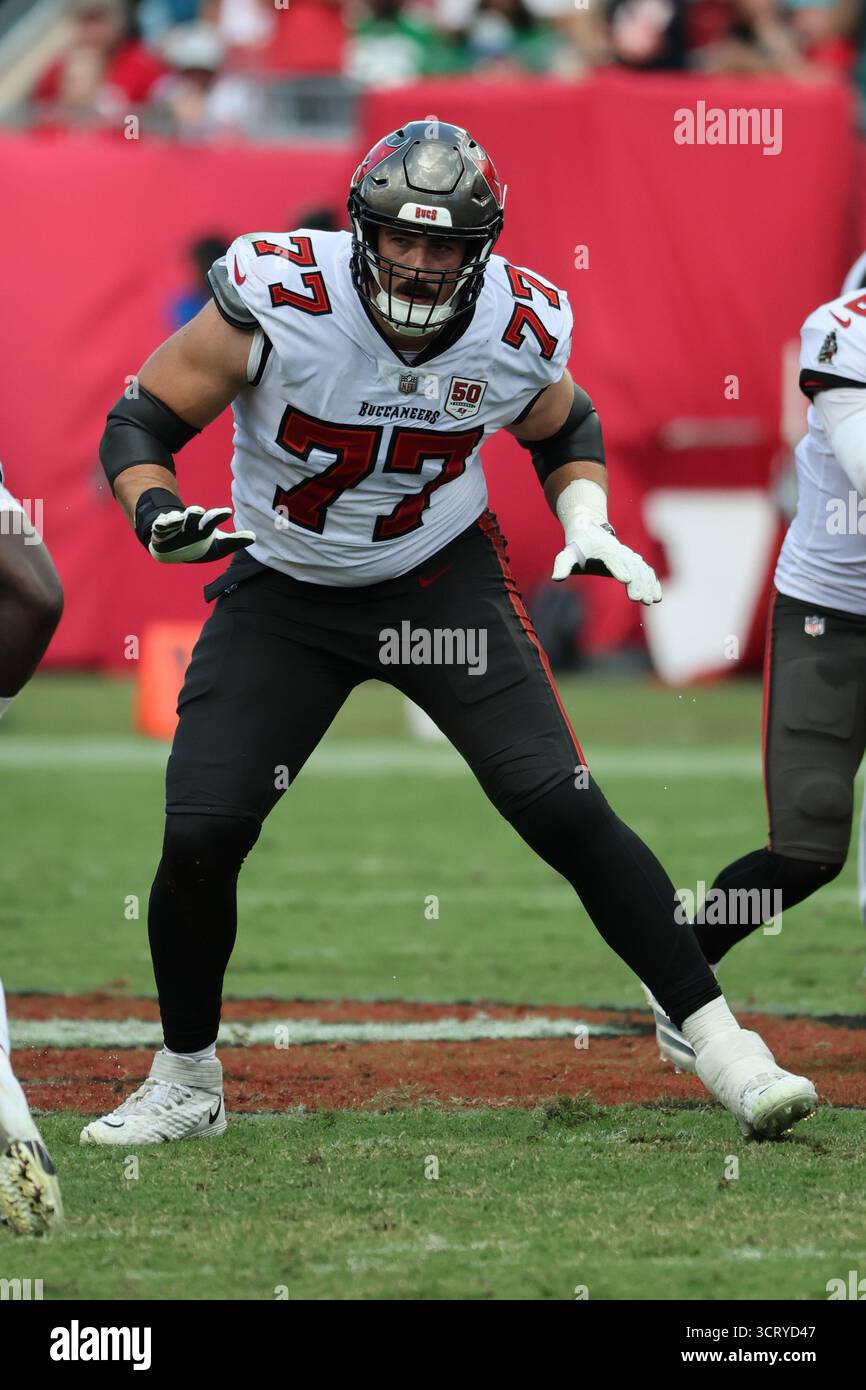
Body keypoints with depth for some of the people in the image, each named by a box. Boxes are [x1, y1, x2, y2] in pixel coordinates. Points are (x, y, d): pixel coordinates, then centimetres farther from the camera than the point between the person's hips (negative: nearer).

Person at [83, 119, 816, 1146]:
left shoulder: (522, 329, -16)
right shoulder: (277, 298, -24)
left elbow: (563, 431, 9)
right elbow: (139, 424, -15)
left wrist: (588, 527, -8)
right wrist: (158, 512, -35)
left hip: (443, 582, 0)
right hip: (283, 597, 0)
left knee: (565, 811, -13)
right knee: (199, 837, -10)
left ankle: (720, 1045, -4)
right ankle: (185, 1083, 15)